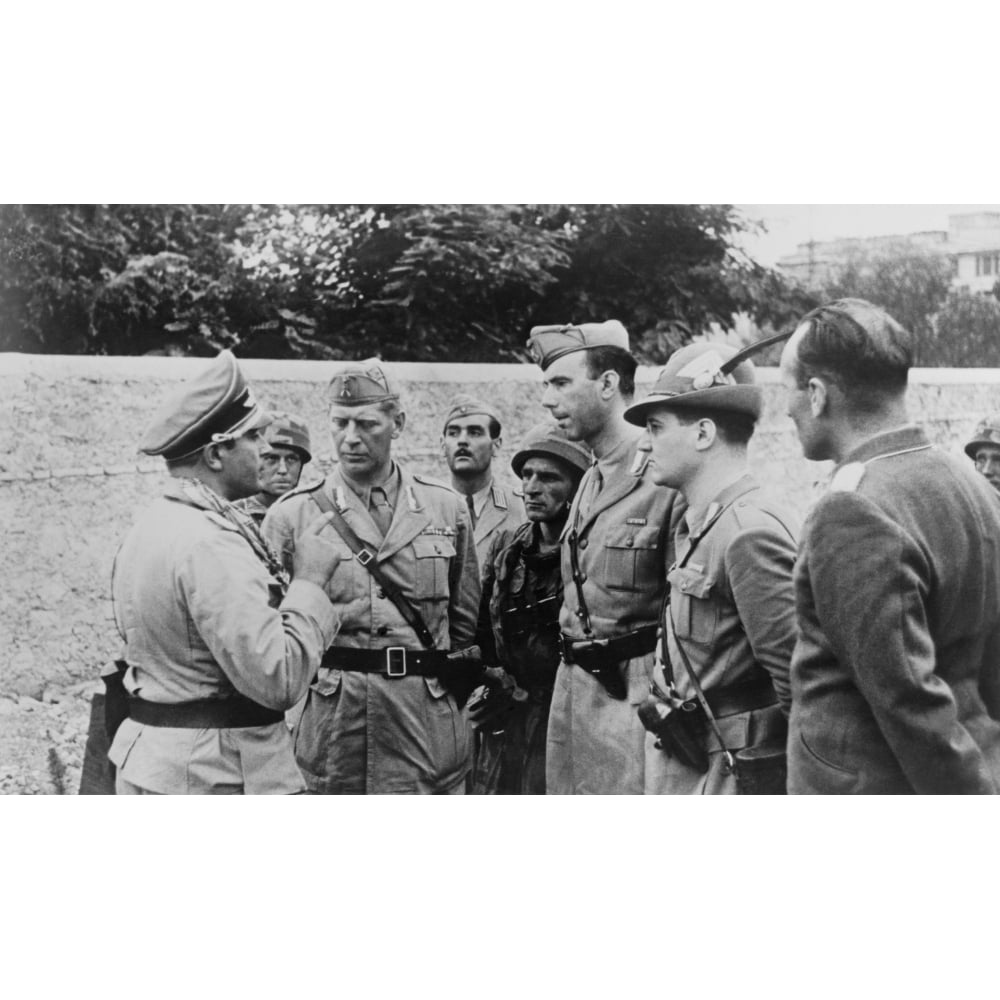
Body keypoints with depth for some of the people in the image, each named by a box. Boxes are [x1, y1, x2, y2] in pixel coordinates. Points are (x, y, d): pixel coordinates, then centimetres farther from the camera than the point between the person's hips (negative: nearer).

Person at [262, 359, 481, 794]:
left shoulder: (445, 508, 6)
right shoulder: (291, 516, 0)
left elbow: (465, 620, 13)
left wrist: (450, 700, 12)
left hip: (427, 722, 2)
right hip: (329, 729, -1)